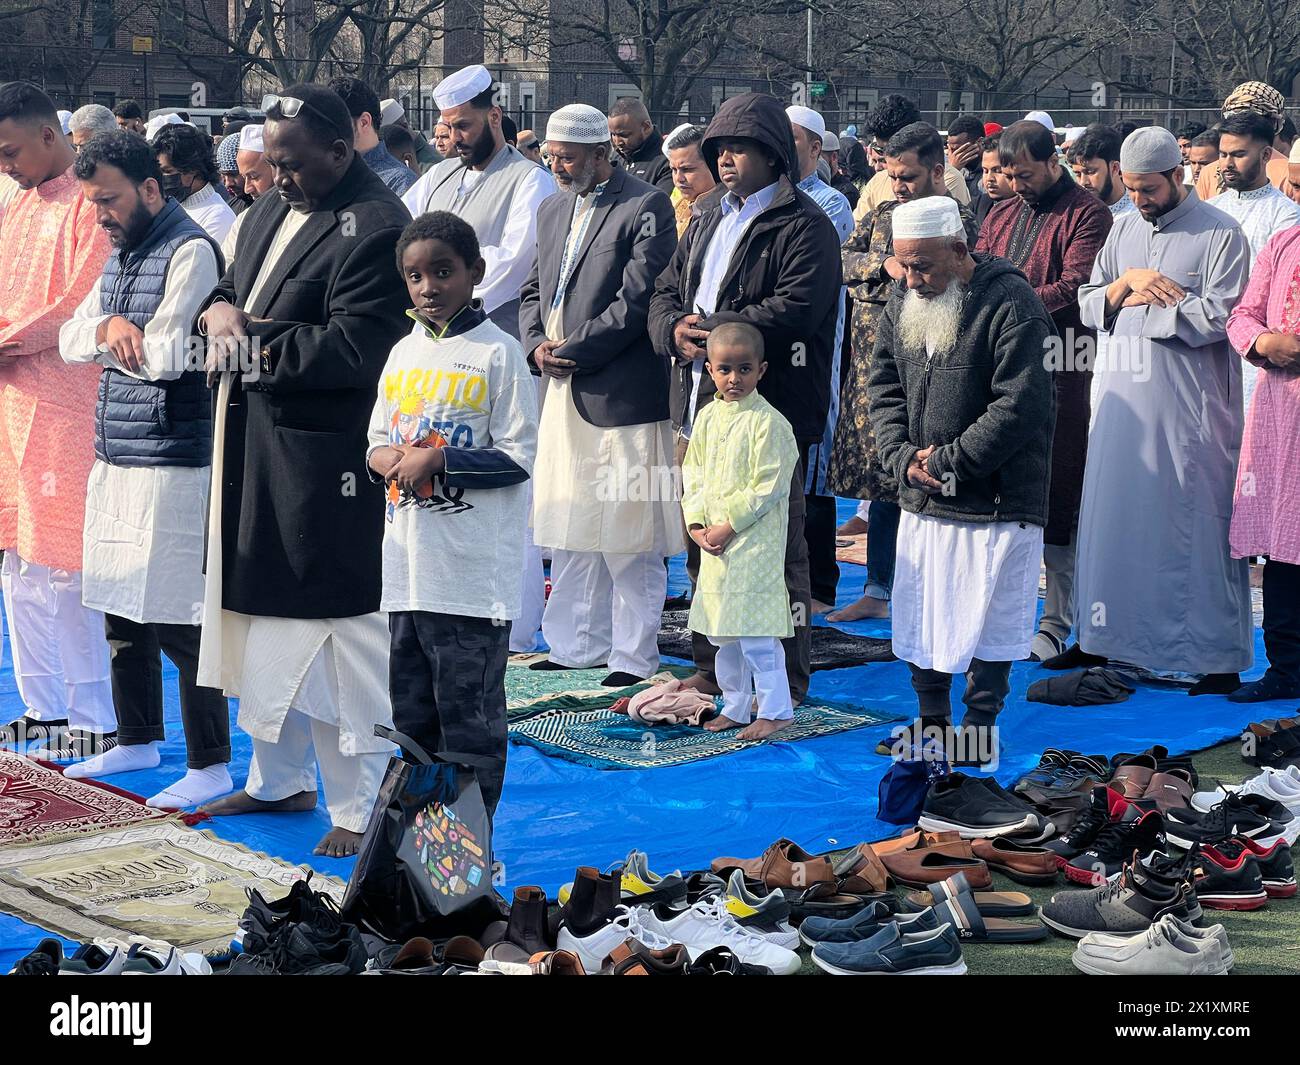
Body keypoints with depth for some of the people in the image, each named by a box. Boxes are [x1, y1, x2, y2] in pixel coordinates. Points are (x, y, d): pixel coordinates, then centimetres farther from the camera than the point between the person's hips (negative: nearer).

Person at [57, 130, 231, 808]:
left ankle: (210, 765, 4)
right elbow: (70, 341, 14)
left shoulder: (191, 252, -11)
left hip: (172, 464, -9)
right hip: (115, 459, 9)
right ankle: (138, 740, 31)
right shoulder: (120, 256, 17)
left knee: (178, 622, -6)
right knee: (120, 610, 17)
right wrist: (106, 328, -8)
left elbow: (164, 355, -19)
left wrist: (110, 337, -1)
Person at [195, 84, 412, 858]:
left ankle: (362, 806, 11)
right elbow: (233, 289, 21)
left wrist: (254, 349, -15)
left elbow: (351, 350, -22)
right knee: (259, 618, 18)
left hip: (325, 465, -9)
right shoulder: (273, 209, 13)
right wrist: (221, 309, -3)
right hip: (256, 447, 9)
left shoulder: (375, 229, -16)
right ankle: (280, 777, 33)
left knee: (341, 633, -2)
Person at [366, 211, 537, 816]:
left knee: (469, 716, 1)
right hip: (408, 563, 7)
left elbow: (518, 458, -11)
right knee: (411, 714, 15)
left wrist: (438, 460, -18)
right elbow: (378, 439, 18)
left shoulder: (497, 353, -7)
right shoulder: (404, 353, 12)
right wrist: (383, 457, -5)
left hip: (472, 569, -6)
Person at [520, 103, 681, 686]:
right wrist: (537, 344, 0)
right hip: (564, 394, 8)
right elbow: (534, 290, 20)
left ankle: (633, 655, 9)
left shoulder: (646, 206, -9)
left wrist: (574, 351, -13)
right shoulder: (553, 209, 16)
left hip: (621, 392, -8)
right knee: (568, 529, 13)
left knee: (628, 537, -1)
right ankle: (576, 645, 24)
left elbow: (637, 300, -15)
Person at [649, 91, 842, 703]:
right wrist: (675, 329, -5)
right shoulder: (709, 218, 19)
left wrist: (709, 330, -18)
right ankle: (710, 670, 27)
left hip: (768, 411, -8)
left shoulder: (803, 226, -7)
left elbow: (793, 312, -20)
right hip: (698, 408, 8)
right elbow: (666, 292, 18)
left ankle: (784, 685, 6)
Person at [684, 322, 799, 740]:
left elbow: (766, 487, -15)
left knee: (755, 630, -8)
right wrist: (696, 524, -2)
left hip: (754, 543, -7)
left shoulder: (767, 422, -12)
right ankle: (735, 707, 26)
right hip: (712, 540, 7)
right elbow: (693, 473, 11)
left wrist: (728, 526, -15)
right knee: (722, 631, 14)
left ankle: (775, 709, 2)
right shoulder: (707, 418, 9)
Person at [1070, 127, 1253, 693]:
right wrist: (1125, 283, -9)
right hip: (1124, 400, 6)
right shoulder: (1124, 229, 13)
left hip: (1191, 410, -6)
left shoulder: (1221, 234, -6)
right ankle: (1098, 639, 20)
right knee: (1111, 516, 9)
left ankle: (1222, 657, 4)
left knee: (1198, 524, -3)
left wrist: (1140, 304, -7)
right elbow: (1088, 308, 10)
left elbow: (1214, 320, -16)